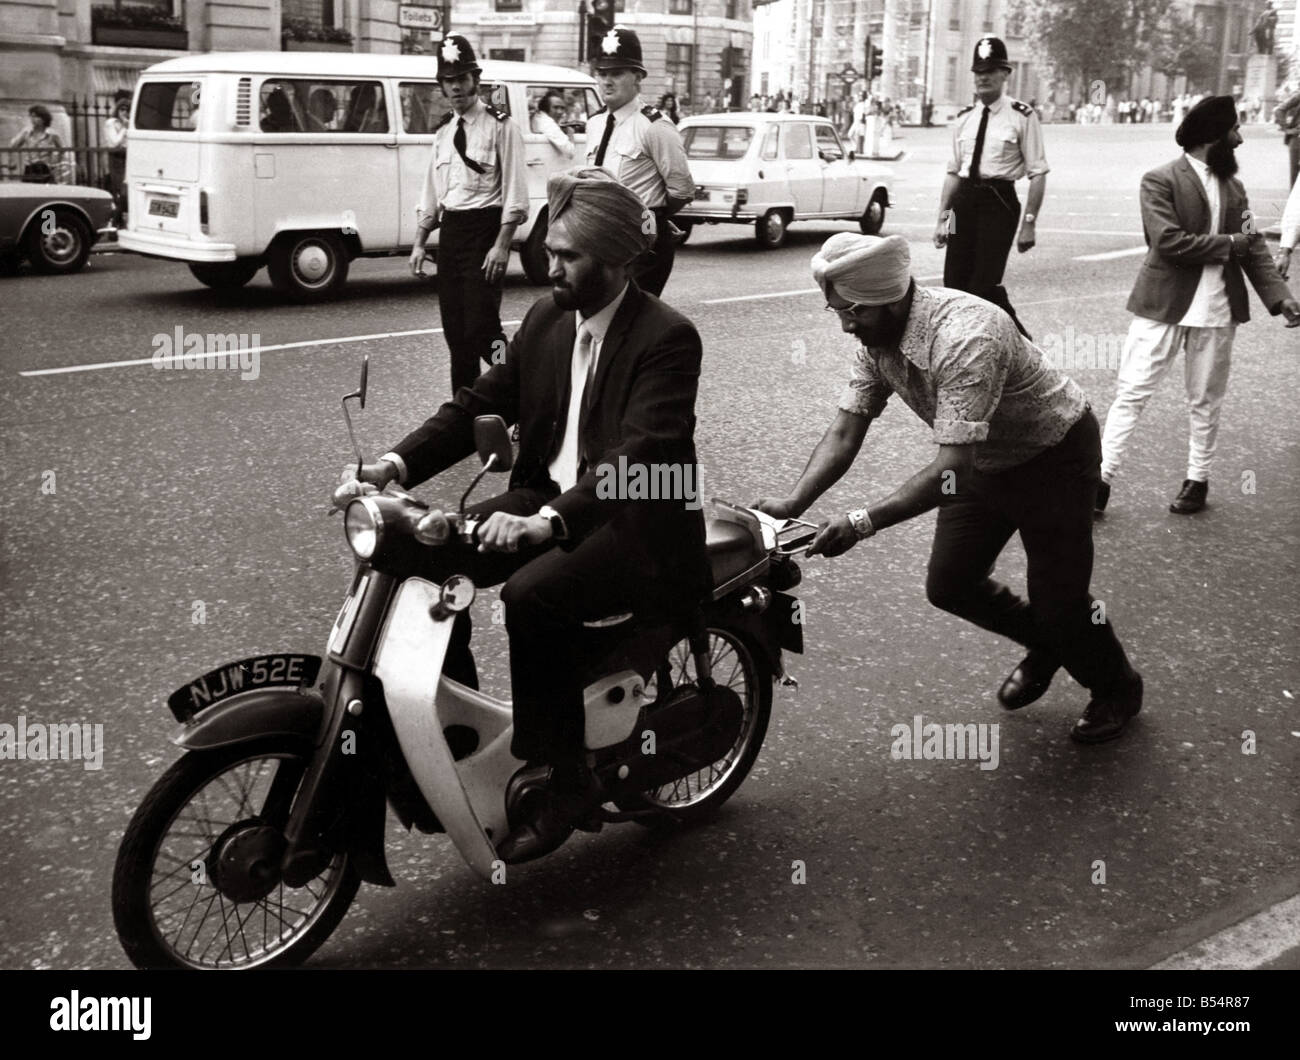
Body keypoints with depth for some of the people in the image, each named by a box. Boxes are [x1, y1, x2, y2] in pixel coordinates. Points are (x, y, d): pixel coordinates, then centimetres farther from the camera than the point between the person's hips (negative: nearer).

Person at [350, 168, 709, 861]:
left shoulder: (667, 338, -16)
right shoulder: (547, 318, 7)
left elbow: (638, 456, -28)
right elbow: (482, 402, 8)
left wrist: (548, 522, -42)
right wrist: (397, 463, -8)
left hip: (635, 523, -7)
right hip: (548, 497, 7)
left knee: (531, 594, -32)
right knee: (429, 555, -12)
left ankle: (559, 777, -16)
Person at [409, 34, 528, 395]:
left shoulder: (500, 126, -6)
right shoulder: (443, 130, 13)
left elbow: (514, 191, -11)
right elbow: (431, 191, 18)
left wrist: (502, 245, -19)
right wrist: (419, 243, 12)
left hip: (485, 229, -6)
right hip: (450, 230, 7)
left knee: (481, 326, -14)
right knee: (454, 328, 9)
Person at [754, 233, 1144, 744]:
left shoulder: (964, 339, -39)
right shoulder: (877, 339, -12)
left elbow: (951, 468, -41)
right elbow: (845, 433, -11)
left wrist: (863, 522, -44)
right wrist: (793, 502, -25)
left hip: (1054, 456, -8)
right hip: (985, 459, 8)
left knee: (1058, 596, -2)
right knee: (948, 586, 8)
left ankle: (1117, 688, 29)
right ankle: (1044, 646, 35)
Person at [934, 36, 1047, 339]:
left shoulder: (1022, 117, -5)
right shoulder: (964, 118, 12)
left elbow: (1038, 173, -6)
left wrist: (1029, 222, -11)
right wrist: (943, 217, 11)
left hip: (999, 200, -6)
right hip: (965, 200, 6)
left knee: (985, 283, -11)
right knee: (954, 282, 4)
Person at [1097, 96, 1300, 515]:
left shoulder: (1233, 187, 11)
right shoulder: (1160, 181, -7)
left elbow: (1253, 247, 8)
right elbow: (1169, 242, -18)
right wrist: (1229, 244, -11)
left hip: (1217, 310, 5)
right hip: (1164, 306, -5)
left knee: (1206, 401, 11)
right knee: (1131, 392, -3)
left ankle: (1198, 479, 23)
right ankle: (1102, 477, 1)